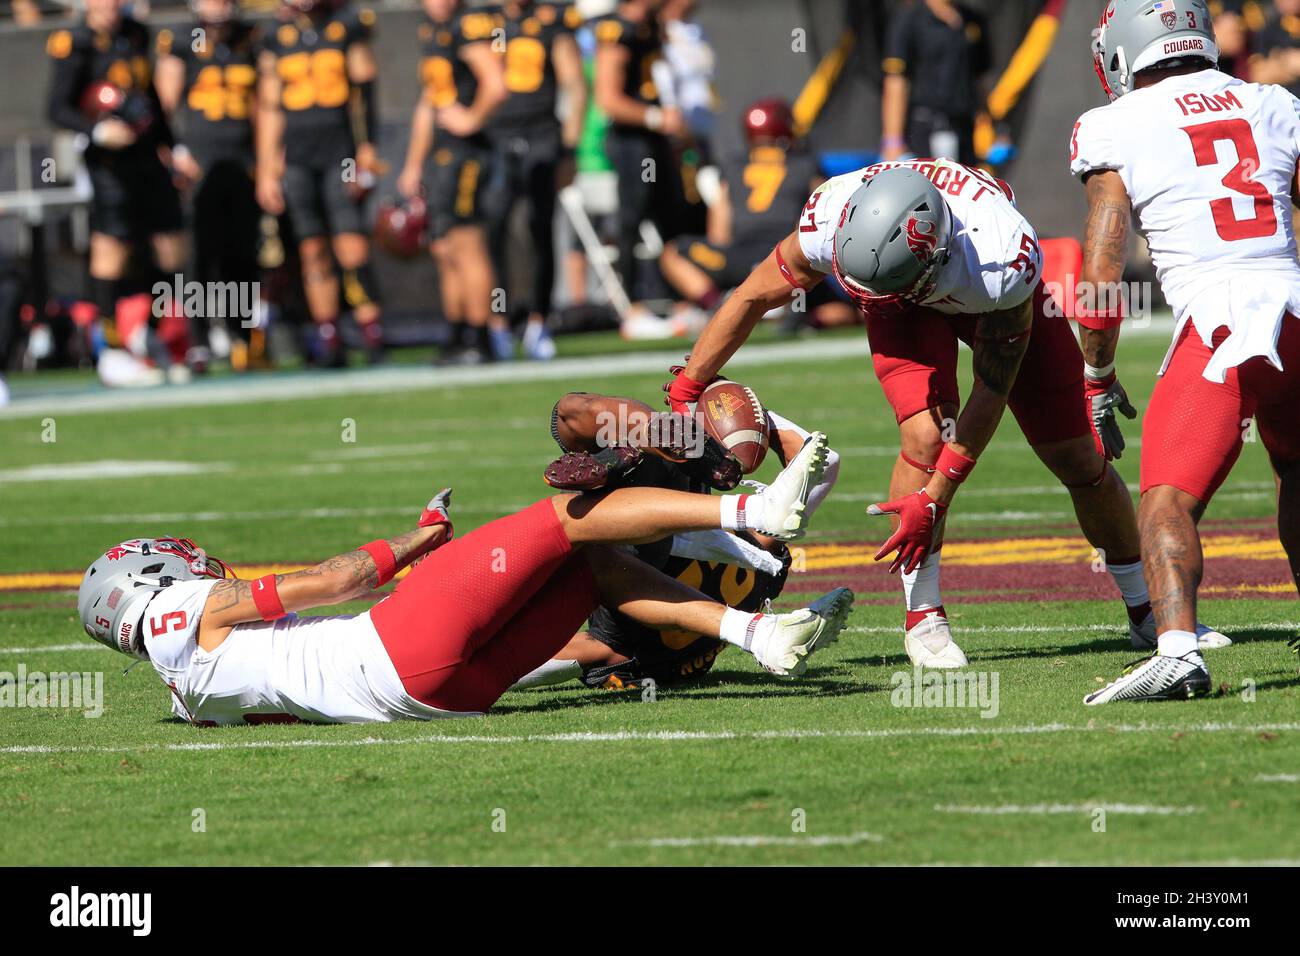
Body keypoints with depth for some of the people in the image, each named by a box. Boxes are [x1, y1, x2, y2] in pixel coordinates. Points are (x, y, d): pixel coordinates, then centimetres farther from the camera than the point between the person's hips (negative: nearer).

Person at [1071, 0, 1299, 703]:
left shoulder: (1116, 129, 4)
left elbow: (1100, 276, 2)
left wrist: (1098, 380, 14)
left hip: (1216, 325, -5)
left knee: (1167, 500, -9)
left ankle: (1177, 647, -32)